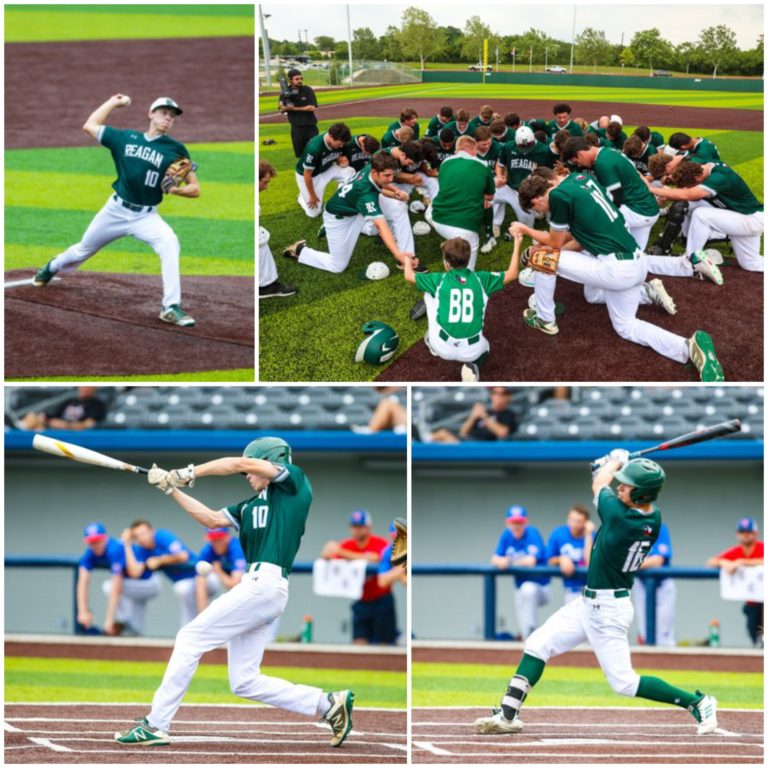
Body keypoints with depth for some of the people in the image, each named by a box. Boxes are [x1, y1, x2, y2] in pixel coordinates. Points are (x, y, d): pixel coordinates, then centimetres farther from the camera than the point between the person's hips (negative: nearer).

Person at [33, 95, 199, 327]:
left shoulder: (175, 150, -4)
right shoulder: (126, 138, 3)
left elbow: (195, 189, -4)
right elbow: (90, 125, 10)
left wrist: (175, 190, -25)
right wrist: (114, 102, 13)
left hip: (146, 217, -2)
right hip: (116, 211, 2)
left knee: (169, 242, -32)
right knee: (83, 251, 20)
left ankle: (171, 307, -33)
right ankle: (52, 268, 54)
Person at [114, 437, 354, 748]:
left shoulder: (295, 481, 1)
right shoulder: (250, 506, 24)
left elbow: (241, 463, -6)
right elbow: (213, 519, 21)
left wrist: (190, 473, -3)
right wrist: (172, 489, 17)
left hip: (264, 584, -9)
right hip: (255, 586, 9)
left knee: (190, 638, -7)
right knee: (244, 682, 5)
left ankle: (156, 725, -7)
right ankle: (328, 704, 6)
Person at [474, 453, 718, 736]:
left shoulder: (619, 516, -25)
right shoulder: (653, 519, -3)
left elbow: (598, 485, -4)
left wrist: (616, 459, 14)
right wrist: (617, 467, 24)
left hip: (608, 610, -10)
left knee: (624, 683, -4)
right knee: (537, 645, 9)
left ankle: (698, 702, 5)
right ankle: (508, 715, 10)